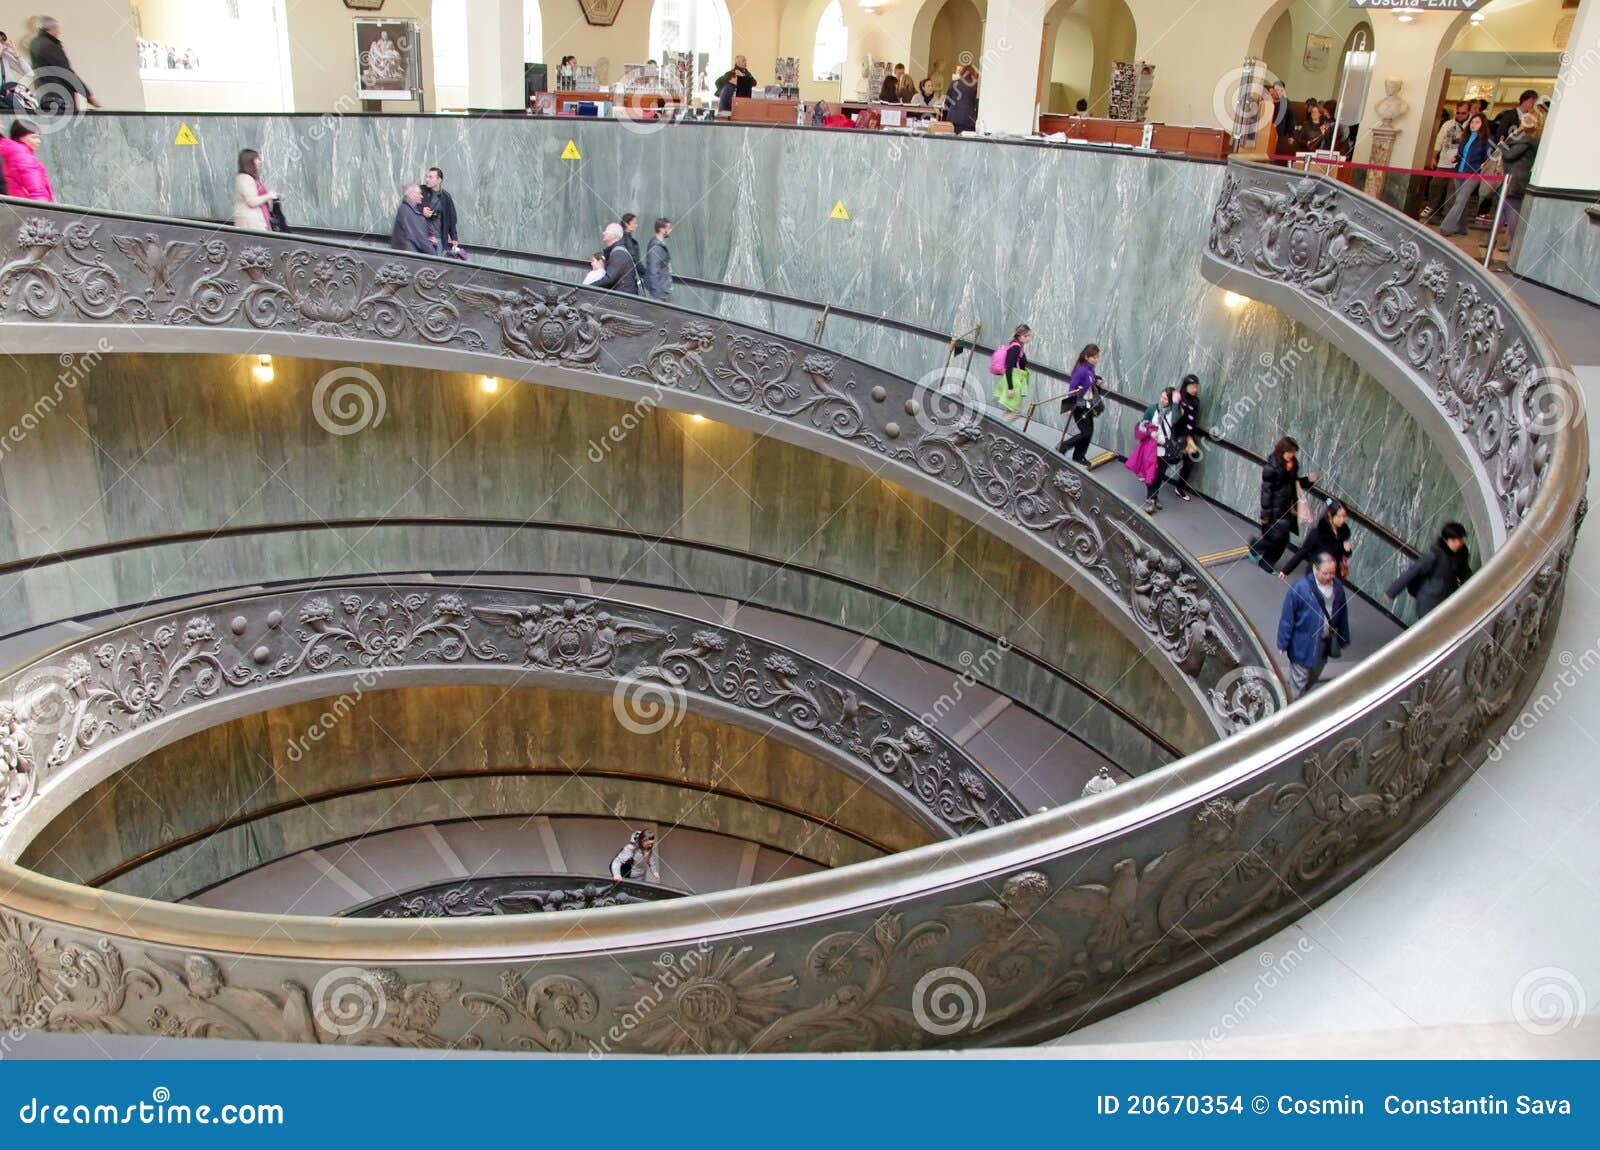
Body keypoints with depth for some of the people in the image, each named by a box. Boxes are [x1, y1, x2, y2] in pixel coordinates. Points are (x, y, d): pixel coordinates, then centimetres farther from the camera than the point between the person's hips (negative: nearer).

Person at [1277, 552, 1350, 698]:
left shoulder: (1338, 587, -7)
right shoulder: (1300, 588, -23)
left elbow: (1342, 614, 7)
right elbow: (1287, 617, -16)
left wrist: (1343, 639, 14)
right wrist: (1283, 643, -12)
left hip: (1326, 642, 6)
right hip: (1303, 644, -6)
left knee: (1313, 678, 24)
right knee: (1299, 681, 6)